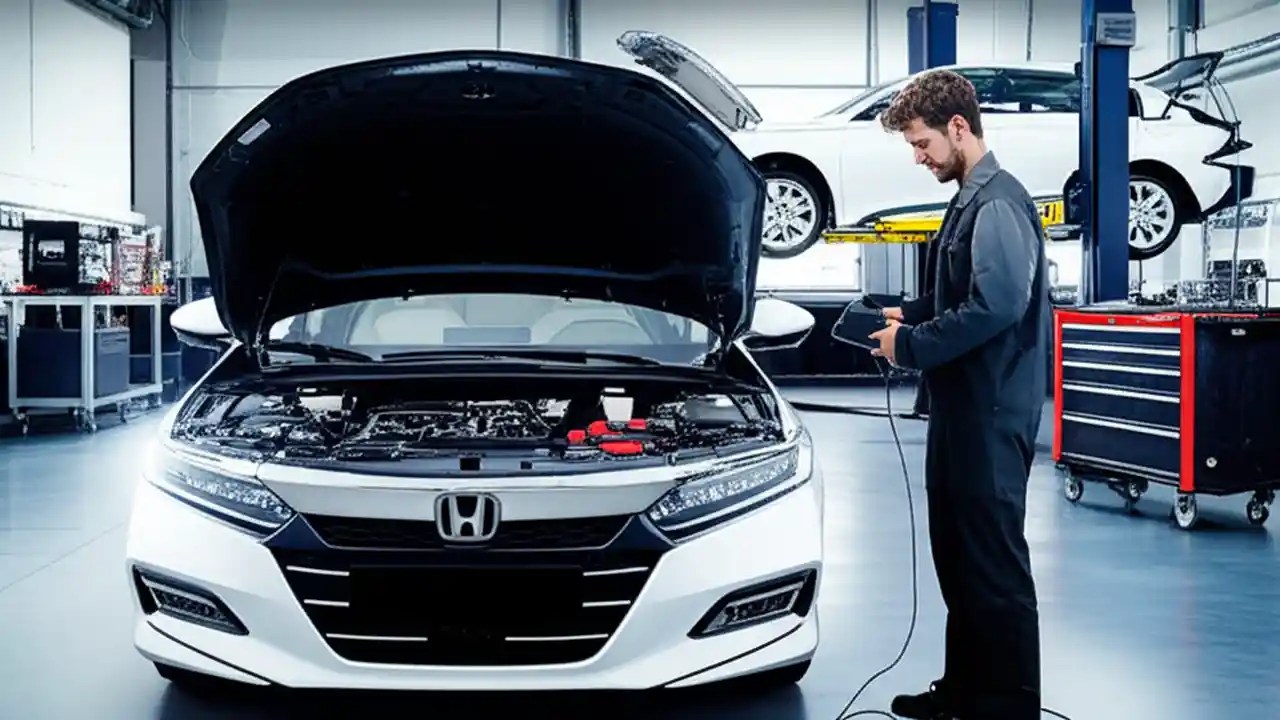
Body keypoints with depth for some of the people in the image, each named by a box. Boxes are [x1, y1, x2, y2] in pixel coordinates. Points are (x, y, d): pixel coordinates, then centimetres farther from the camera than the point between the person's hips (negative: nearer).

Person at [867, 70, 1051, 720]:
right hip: (961, 408, 11)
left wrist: (911, 346, -18)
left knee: (996, 566, -3)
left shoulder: (998, 203, -17)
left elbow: (998, 305, -26)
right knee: (957, 557, 18)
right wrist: (910, 314, 9)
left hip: (992, 415, -11)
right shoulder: (969, 200, 15)